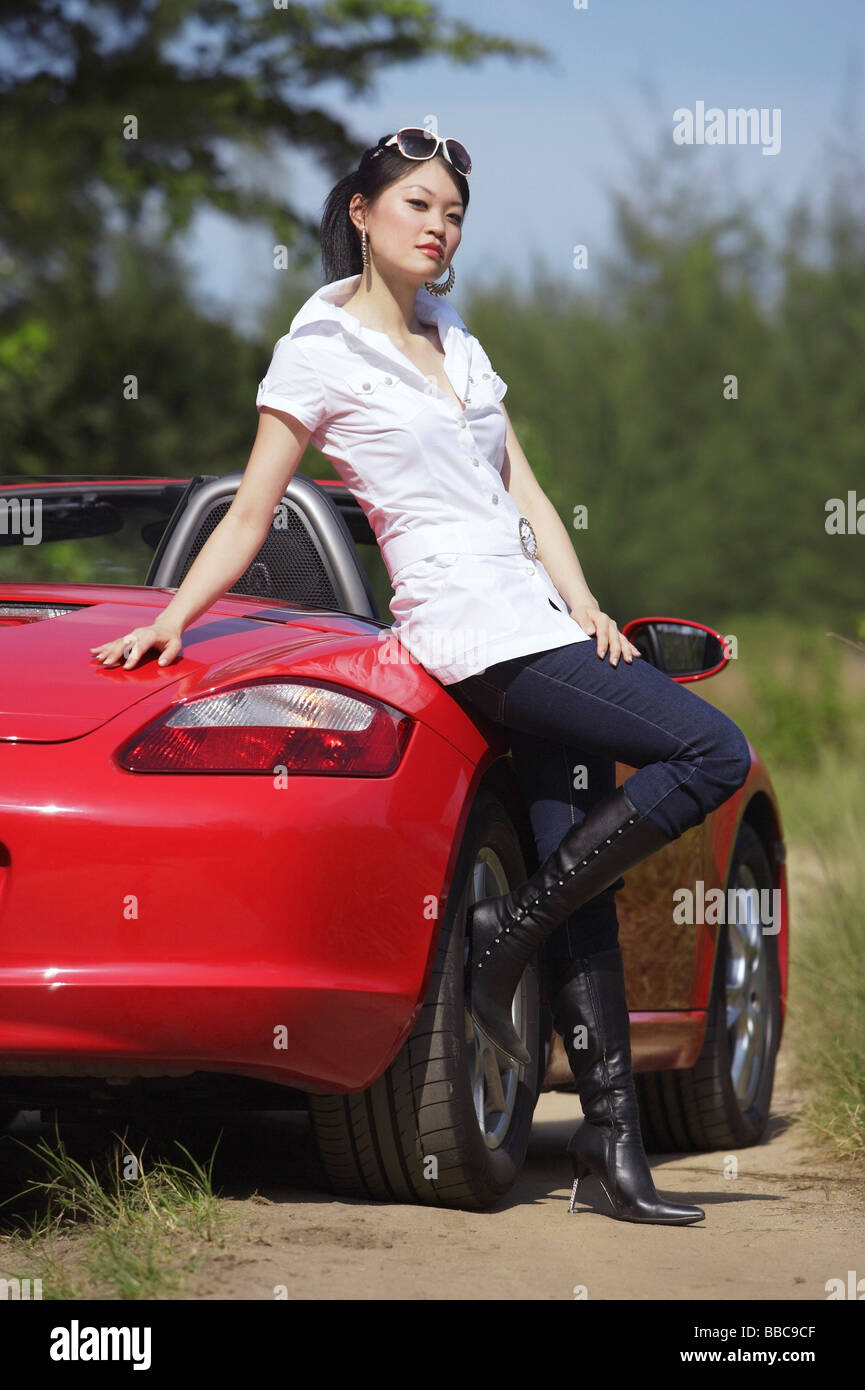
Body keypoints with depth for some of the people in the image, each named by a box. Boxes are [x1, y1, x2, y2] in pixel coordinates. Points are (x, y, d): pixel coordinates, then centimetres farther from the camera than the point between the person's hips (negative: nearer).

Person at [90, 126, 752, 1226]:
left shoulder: (457, 345, 20)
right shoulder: (319, 352, -1)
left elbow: (526, 495, 16)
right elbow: (248, 519, 1)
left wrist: (584, 607, 1)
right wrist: (168, 621, -7)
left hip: (540, 624, 7)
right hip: (474, 635, -7)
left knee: (583, 906, 1)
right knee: (712, 752, -17)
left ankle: (612, 1153, 0)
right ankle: (507, 933, -10)